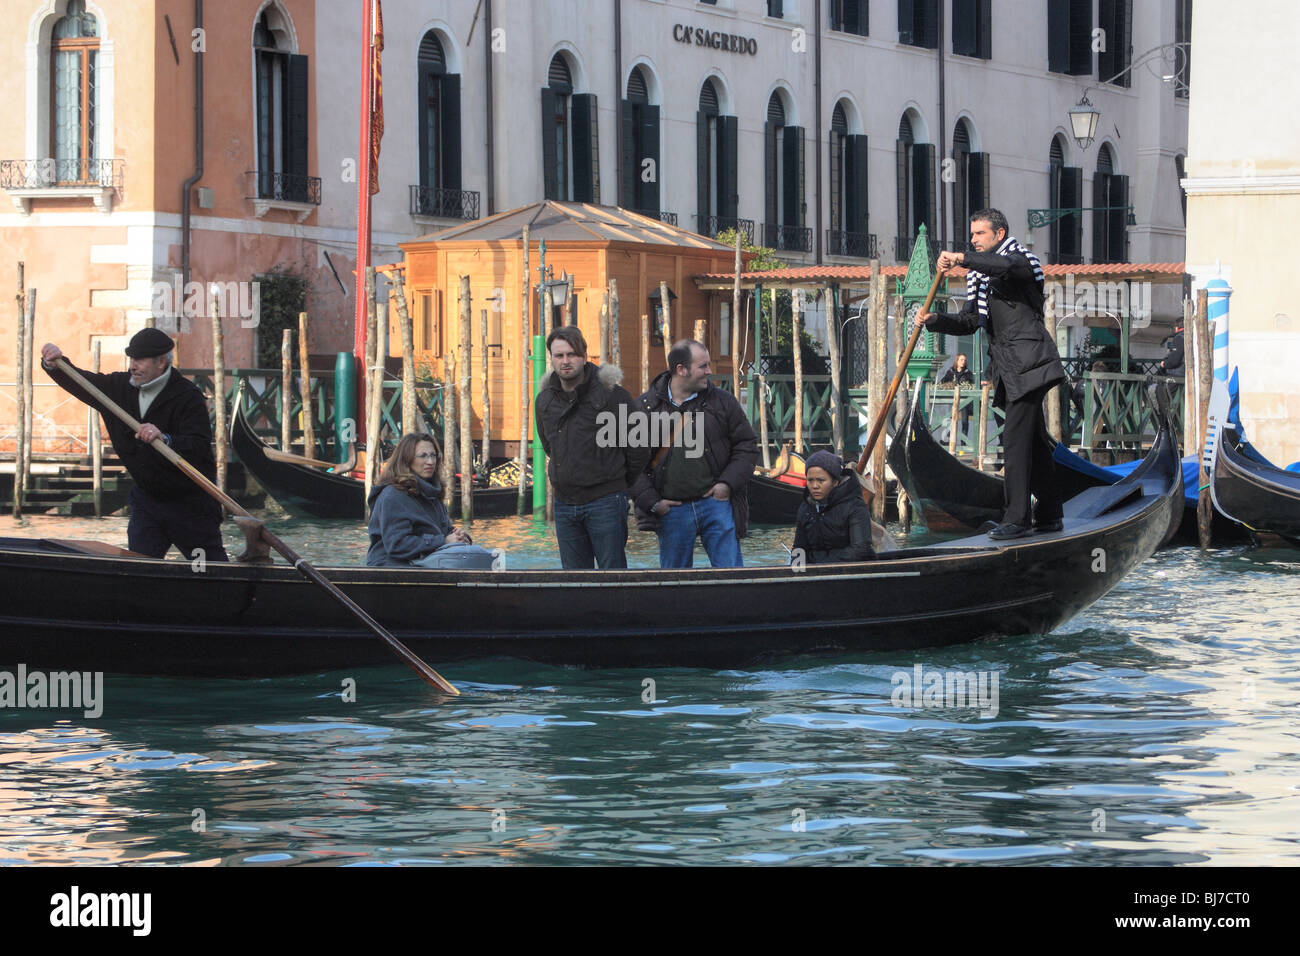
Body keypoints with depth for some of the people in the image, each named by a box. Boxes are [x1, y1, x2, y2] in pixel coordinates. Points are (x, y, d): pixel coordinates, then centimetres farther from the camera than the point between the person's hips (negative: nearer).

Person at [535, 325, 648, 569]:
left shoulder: (612, 394, -8)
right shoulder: (545, 400, 8)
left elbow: (638, 449, -1)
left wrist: (621, 486, 8)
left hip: (606, 503, -5)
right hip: (565, 502, 5)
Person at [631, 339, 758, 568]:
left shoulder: (722, 402, 4)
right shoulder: (644, 408, 1)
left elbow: (747, 445, 9)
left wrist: (727, 483, -4)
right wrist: (651, 502, -5)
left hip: (716, 503, 0)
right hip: (671, 510, 0)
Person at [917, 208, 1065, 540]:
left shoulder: (1019, 259, -3)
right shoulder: (980, 275, 22)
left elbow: (1006, 266, -28)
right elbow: (969, 322, 18)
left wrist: (963, 259, -37)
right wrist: (934, 321, 1)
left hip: (1027, 363, -9)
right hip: (1010, 370, 9)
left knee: (1016, 441, -14)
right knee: (1034, 442, 14)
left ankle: (1017, 519, -15)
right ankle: (1049, 515, 20)